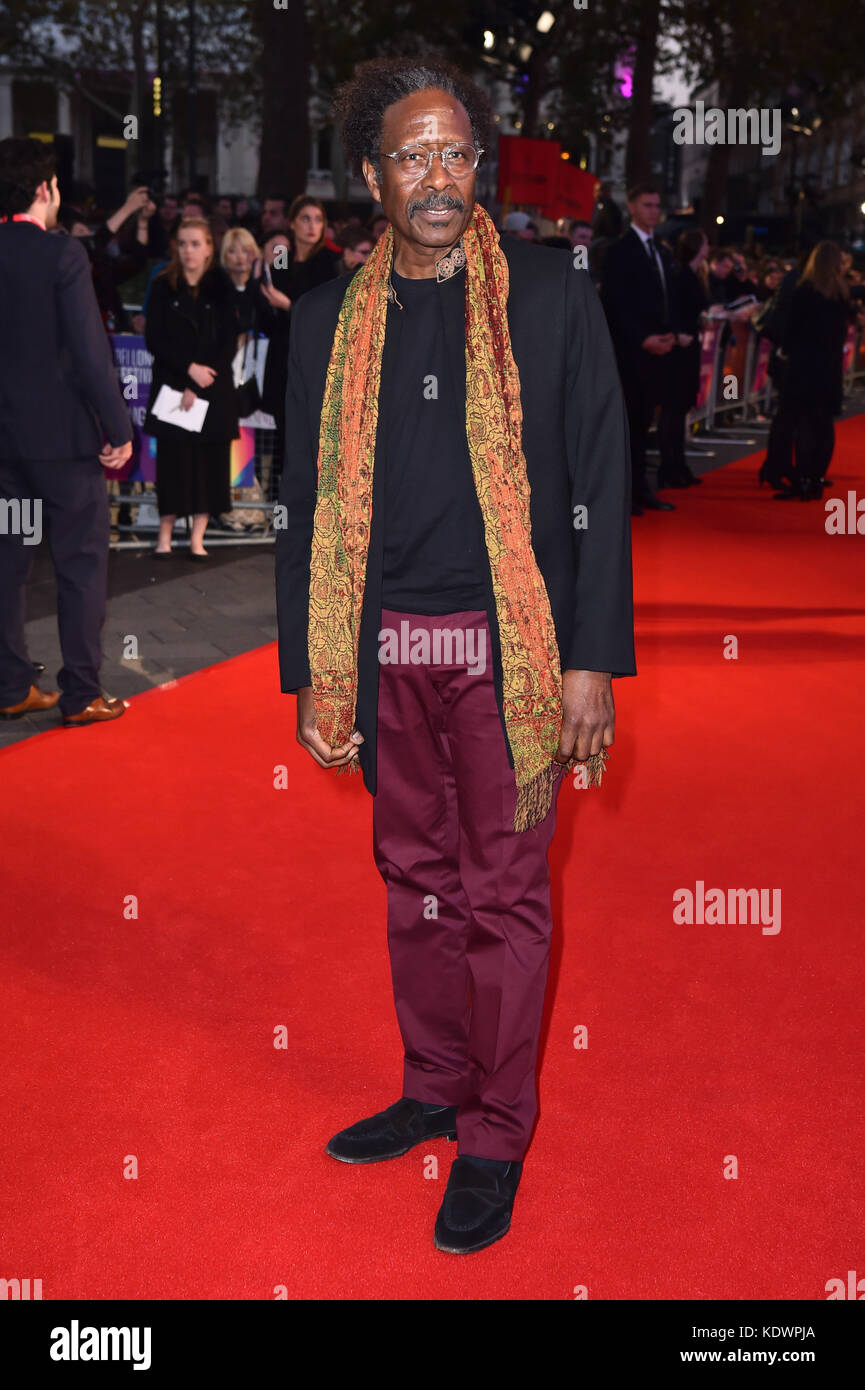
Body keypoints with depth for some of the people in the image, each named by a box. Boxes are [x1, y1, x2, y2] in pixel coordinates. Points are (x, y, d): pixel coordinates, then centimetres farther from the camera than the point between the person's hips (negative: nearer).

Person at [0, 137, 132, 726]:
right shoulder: (63, 254, -14)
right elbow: (91, 350, -18)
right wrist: (119, 430, -10)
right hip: (63, 434, -6)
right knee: (83, 563, 4)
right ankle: (81, 695, 8)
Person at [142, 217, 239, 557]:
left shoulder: (221, 287, 3)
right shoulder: (163, 286, 2)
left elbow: (229, 343, -1)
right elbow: (154, 340, -2)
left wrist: (197, 388, -9)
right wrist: (189, 369, -15)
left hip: (213, 389, 1)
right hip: (171, 385, -1)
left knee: (209, 460, -1)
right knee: (173, 459, -3)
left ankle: (197, 538, 6)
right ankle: (165, 535, 4)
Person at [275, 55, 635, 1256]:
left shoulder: (549, 297, -2)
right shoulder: (330, 320, 6)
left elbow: (600, 482, -3)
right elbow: (309, 504, 9)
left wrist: (592, 659, -8)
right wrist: (311, 674, 7)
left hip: (505, 646, -3)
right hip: (387, 650, 3)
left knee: (503, 894, 4)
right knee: (416, 881, 15)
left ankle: (497, 1134, 18)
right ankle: (434, 1088, 33)